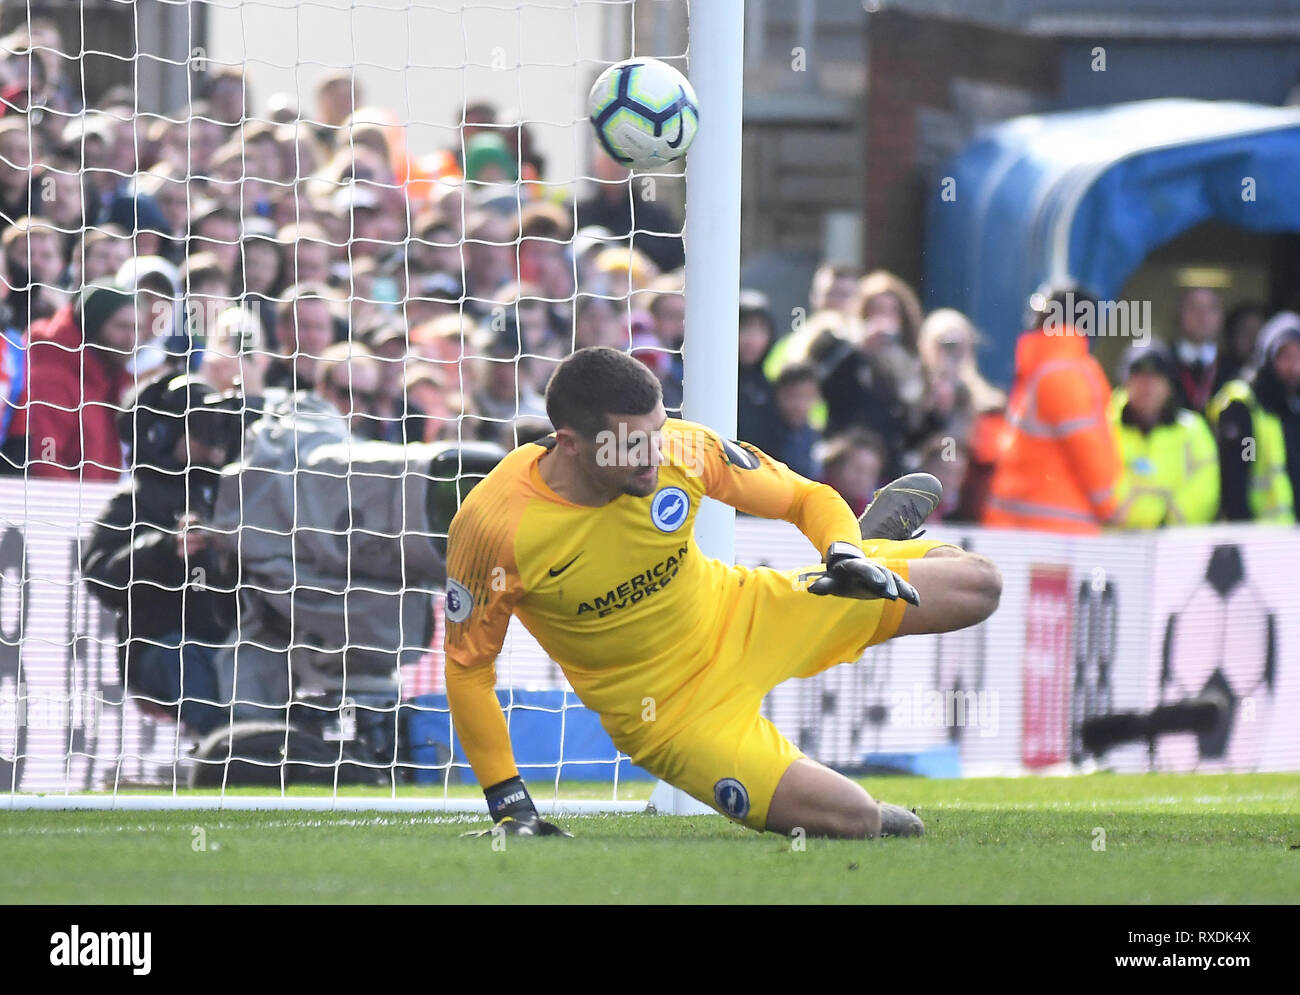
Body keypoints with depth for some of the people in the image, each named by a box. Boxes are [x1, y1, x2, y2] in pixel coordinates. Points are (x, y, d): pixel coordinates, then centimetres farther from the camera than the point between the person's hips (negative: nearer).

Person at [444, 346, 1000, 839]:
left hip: (741, 617, 4)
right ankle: (888, 823, 17)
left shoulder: (681, 449, -18)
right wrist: (508, 804, -15)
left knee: (976, 585, 1)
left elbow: (808, 499, -5)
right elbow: (467, 668, -14)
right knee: (848, 818, -21)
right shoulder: (494, 527, -26)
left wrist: (849, 557, -27)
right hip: (665, 708, -3)